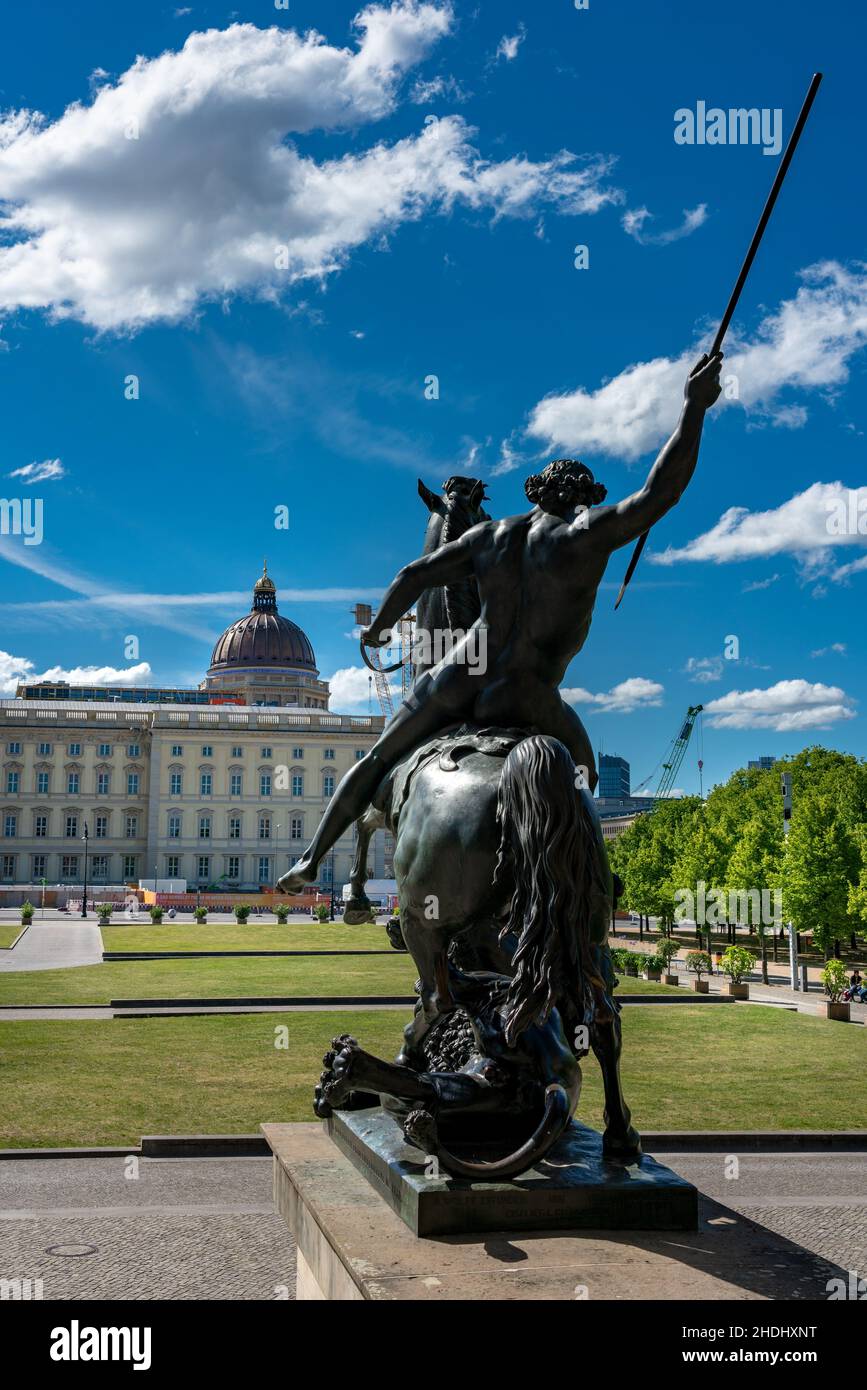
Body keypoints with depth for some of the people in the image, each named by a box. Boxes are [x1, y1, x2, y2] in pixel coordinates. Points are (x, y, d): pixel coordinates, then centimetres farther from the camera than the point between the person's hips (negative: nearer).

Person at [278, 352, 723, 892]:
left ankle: (310, 860, 22)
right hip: (526, 706, -3)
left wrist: (379, 627, 21)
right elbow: (661, 492, -12)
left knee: (378, 762, 24)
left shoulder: (489, 535, 2)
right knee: (583, 763, 31)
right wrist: (695, 406, -7)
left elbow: (414, 576, 4)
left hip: (456, 682, 3)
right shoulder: (587, 535, -11)